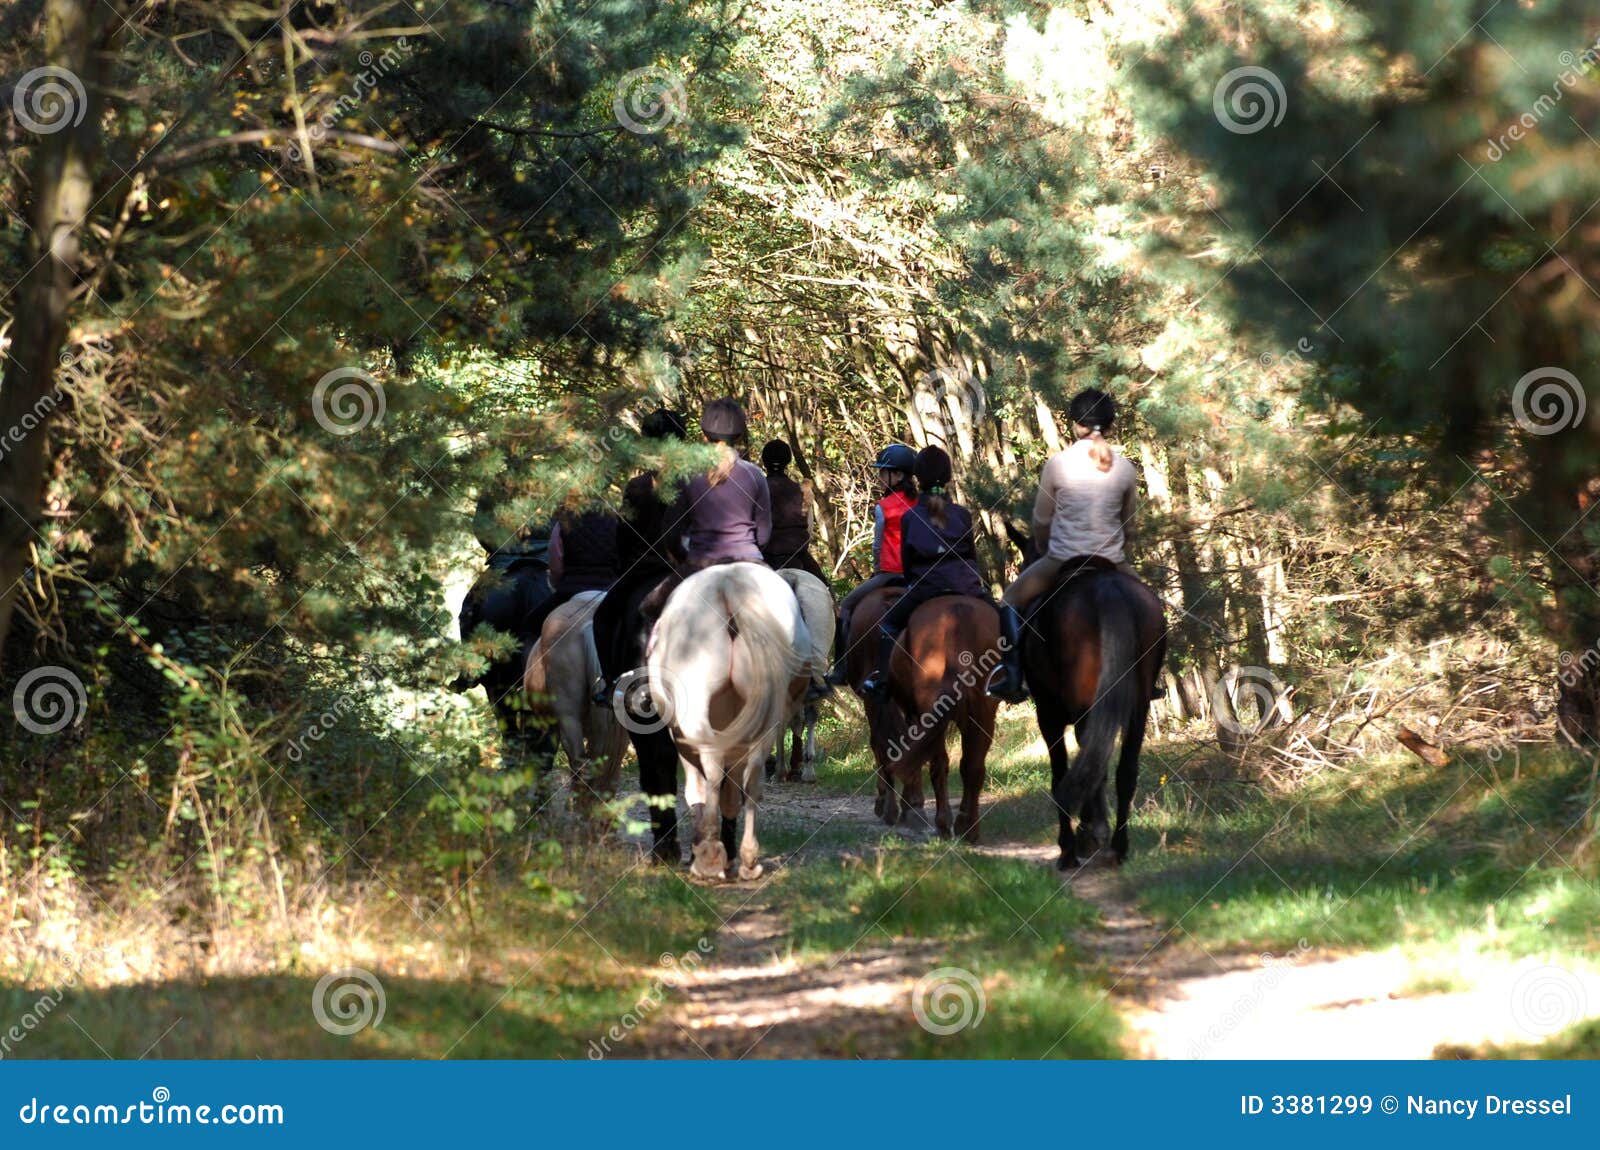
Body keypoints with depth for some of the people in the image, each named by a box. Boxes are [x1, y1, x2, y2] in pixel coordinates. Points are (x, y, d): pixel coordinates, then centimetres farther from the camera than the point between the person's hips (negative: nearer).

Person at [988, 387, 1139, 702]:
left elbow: (1041, 521, 1)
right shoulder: (1125, 469, -1)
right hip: (1112, 561, 3)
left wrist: (1044, 550, 20)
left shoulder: (1059, 463, -9)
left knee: (1011, 599, 18)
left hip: (1062, 558, -3)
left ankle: (1012, 675, 9)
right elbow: (1129, 525, 10)